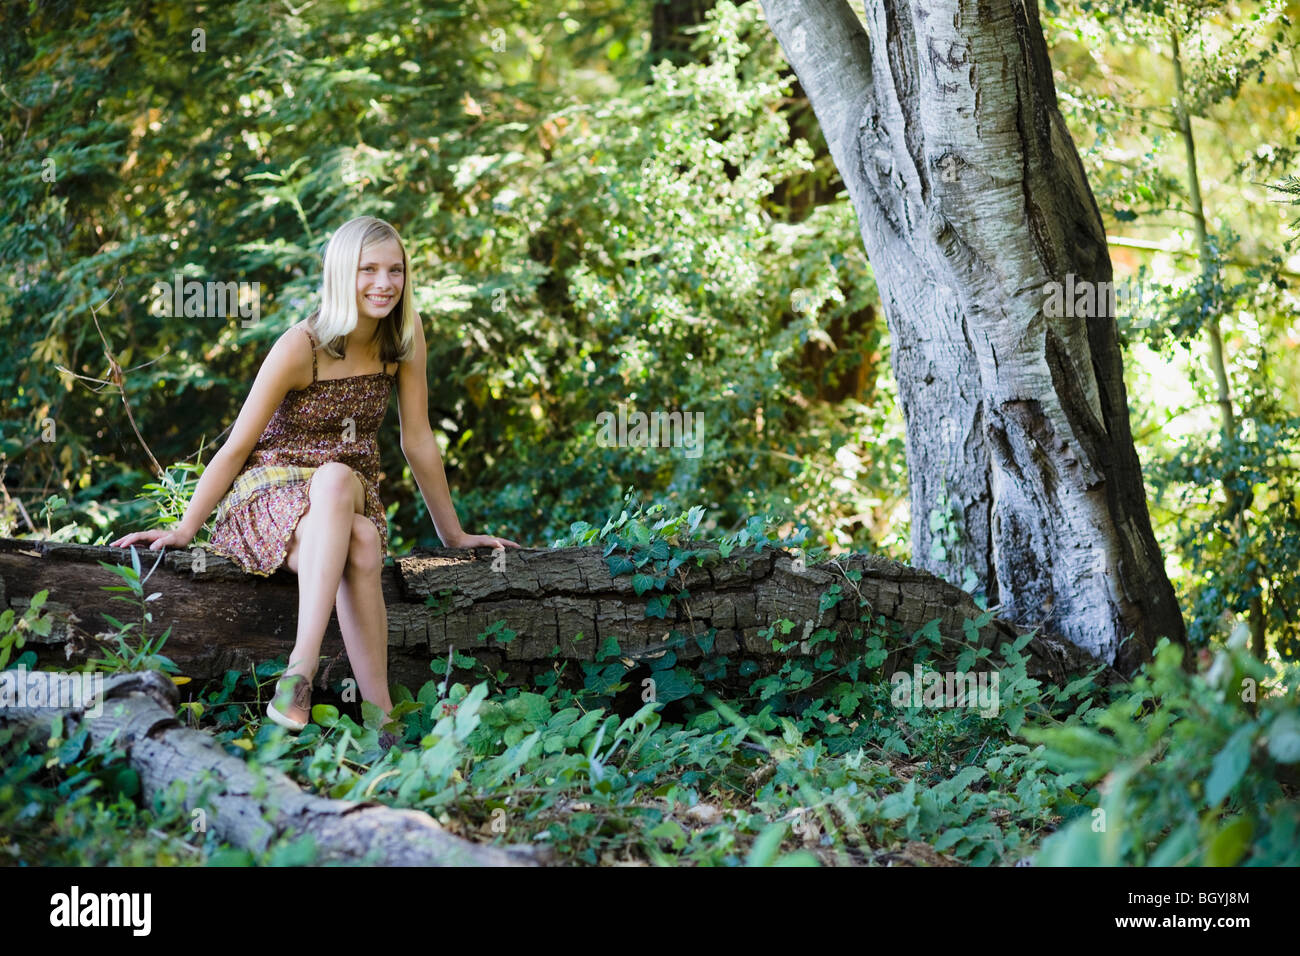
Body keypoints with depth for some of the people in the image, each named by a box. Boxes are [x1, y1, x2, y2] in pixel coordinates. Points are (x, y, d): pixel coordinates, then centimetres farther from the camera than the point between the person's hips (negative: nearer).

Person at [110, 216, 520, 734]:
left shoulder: (405, 335, -3)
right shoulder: (300, 347, -16)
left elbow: (418, 441, 5)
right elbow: (236, 447, -11)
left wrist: (453, 535, 9)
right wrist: (182, 531, -11)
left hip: (350, 495, 4)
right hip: (270, 492, -3)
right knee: (360, 544, -39)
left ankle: (300, 672, -41)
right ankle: (379, 711, -43)